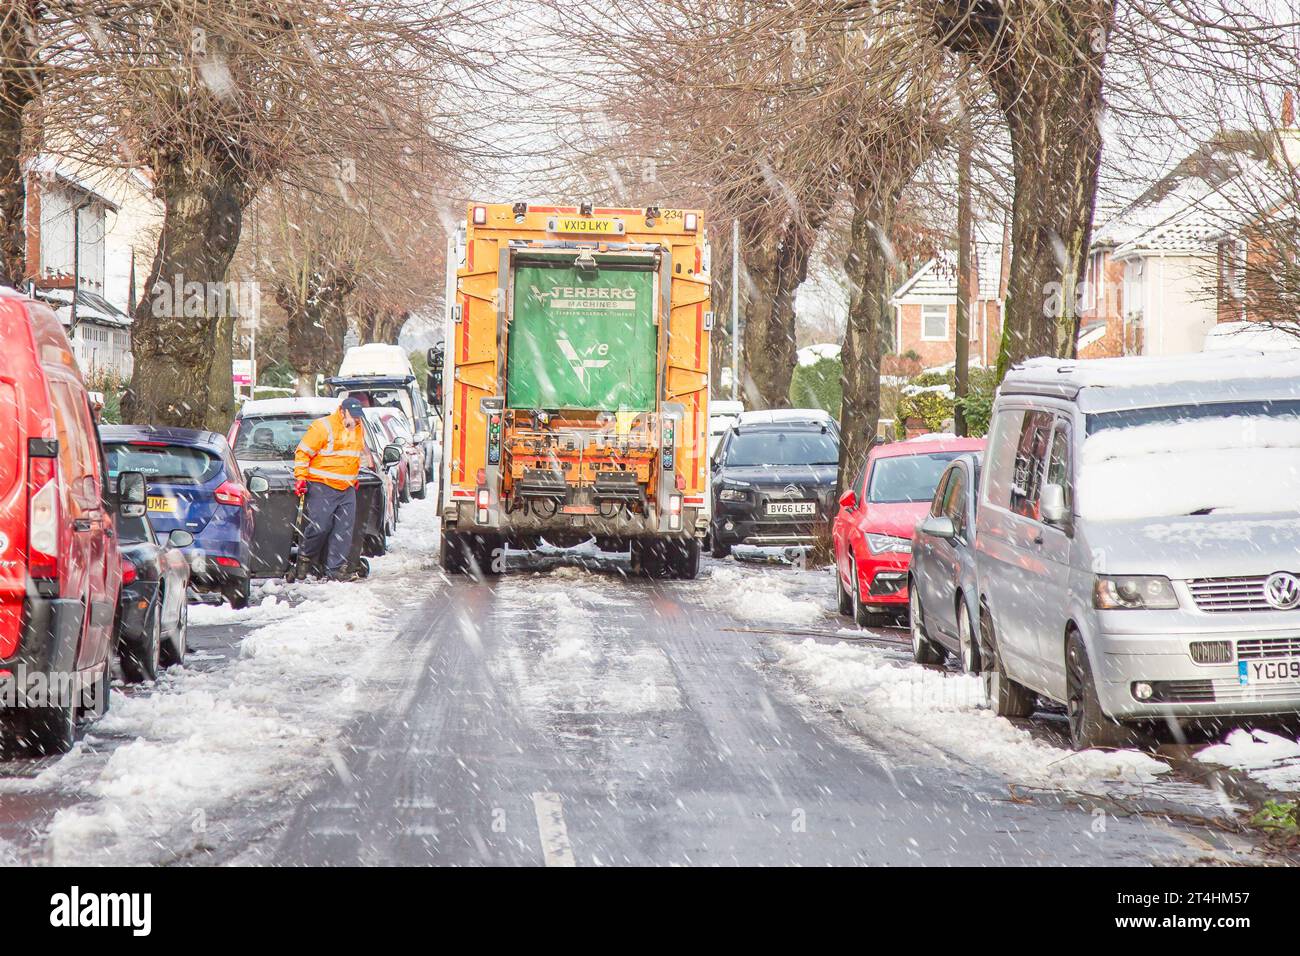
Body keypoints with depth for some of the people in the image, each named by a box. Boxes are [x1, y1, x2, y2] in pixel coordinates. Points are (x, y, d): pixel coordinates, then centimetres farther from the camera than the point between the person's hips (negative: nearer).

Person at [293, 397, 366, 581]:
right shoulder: (323, 427, -9)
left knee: (344, 530, -1)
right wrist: (300, 478, -10)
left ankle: (335, 568, 3)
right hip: (321, 488, -7)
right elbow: (303, 452, -7)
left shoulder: (357, 429, 14)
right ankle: (305, 558, 11)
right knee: (319, 527, -12)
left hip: (347, 490, 7)